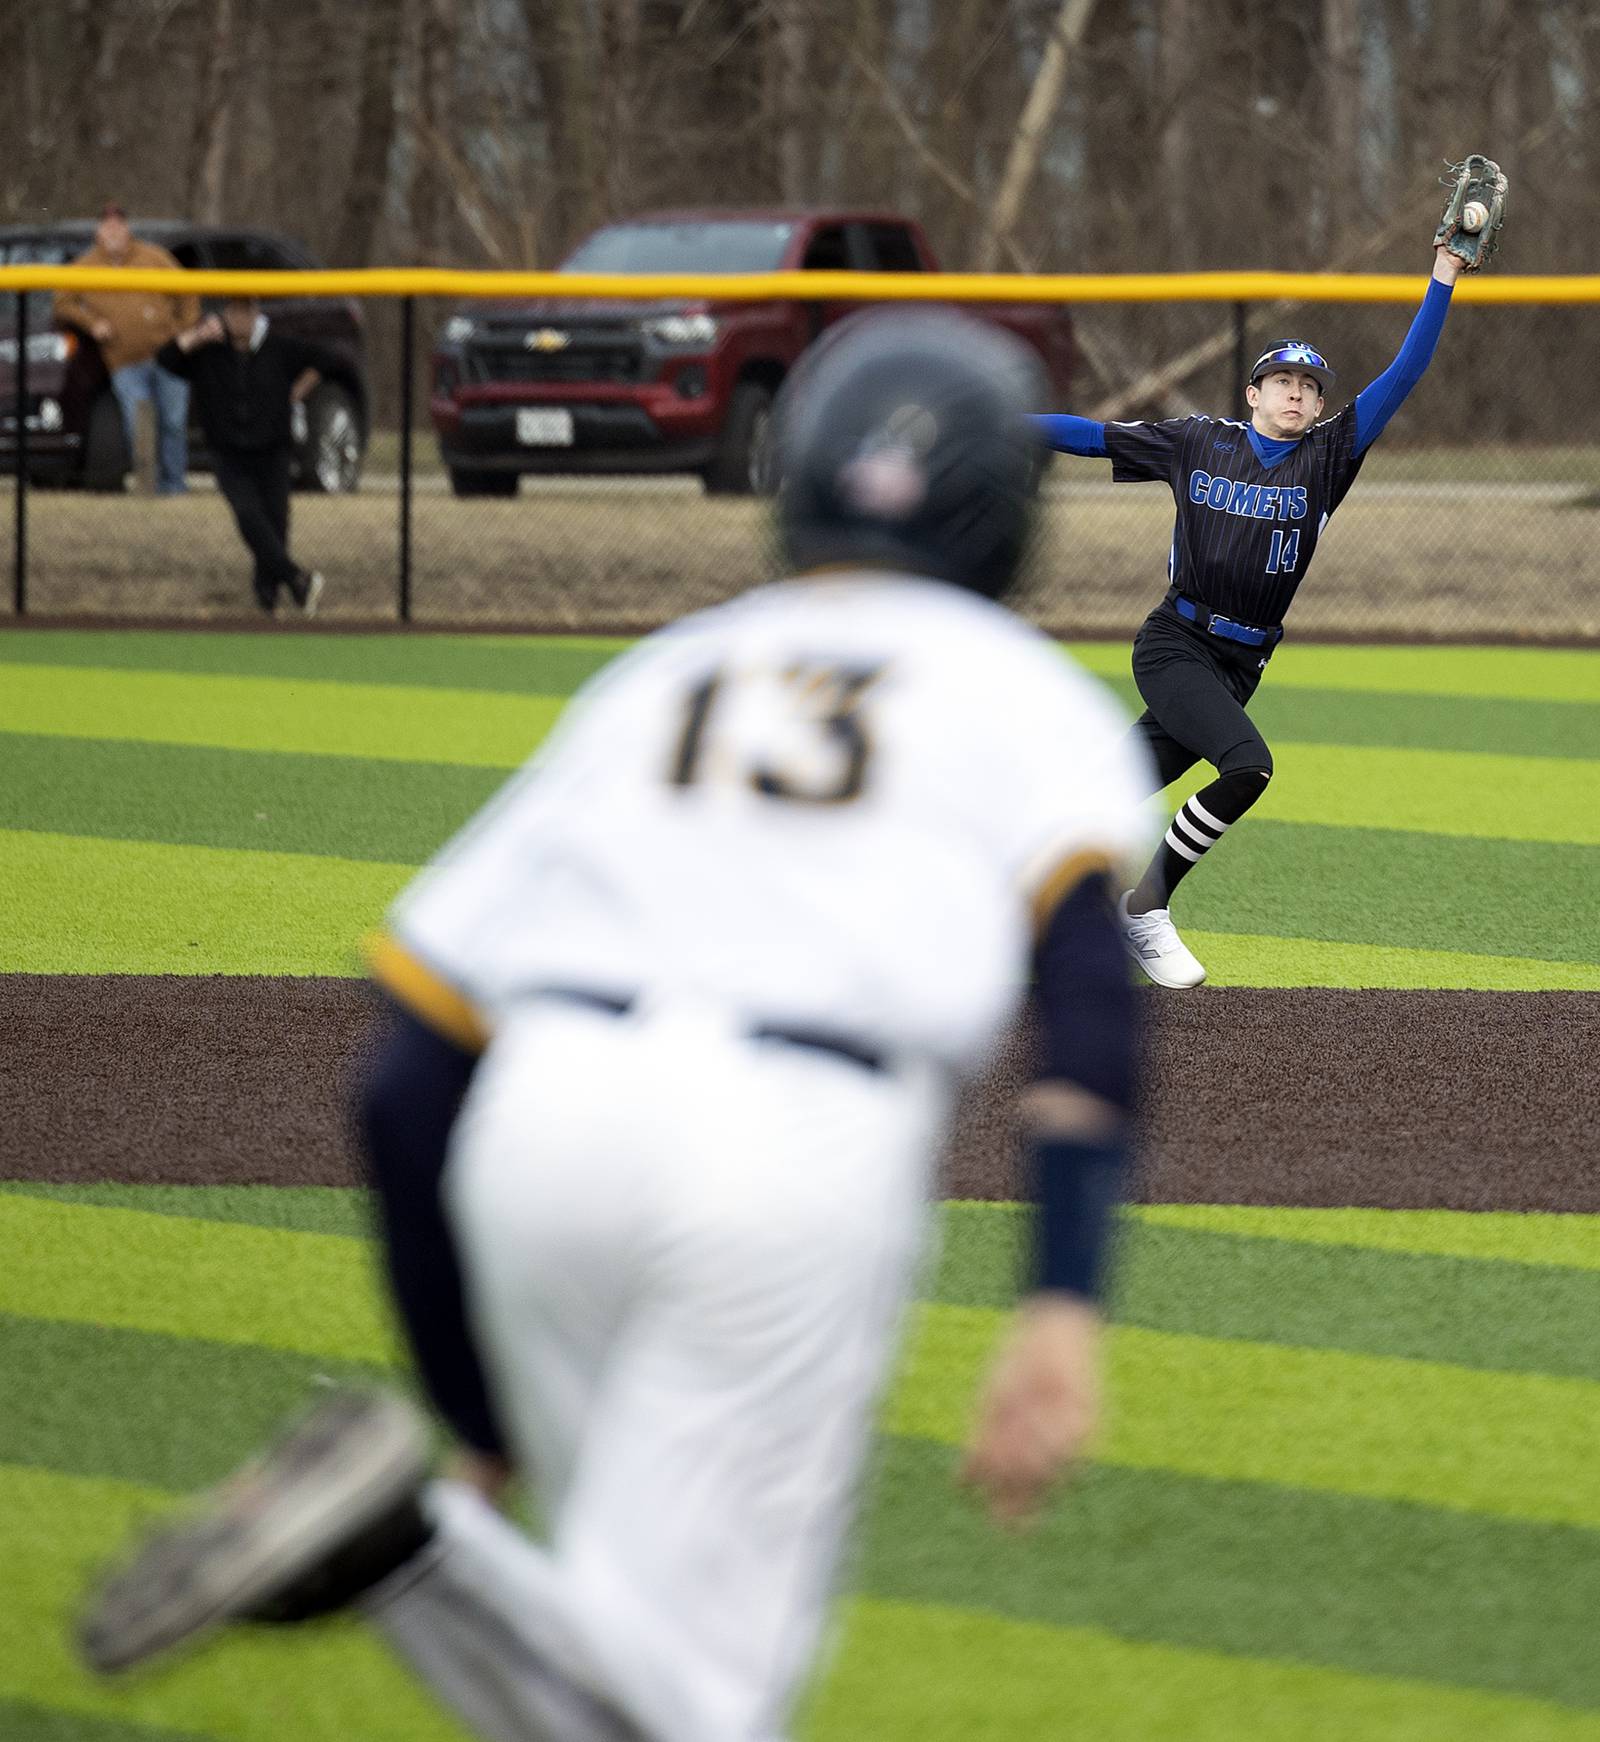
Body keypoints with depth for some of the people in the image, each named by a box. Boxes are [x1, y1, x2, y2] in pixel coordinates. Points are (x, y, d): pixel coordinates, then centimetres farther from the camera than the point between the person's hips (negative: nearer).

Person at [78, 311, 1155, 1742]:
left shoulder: (647, 682, 28)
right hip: (804, 1156, -4)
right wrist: (1064, 1314, -14)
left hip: (542, 1135, 4)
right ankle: (400, 1538, -28)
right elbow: (1089, 991, -4)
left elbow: (413, 1086, 21)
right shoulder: (1032, 694, 19)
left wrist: (486, 1429, 27)